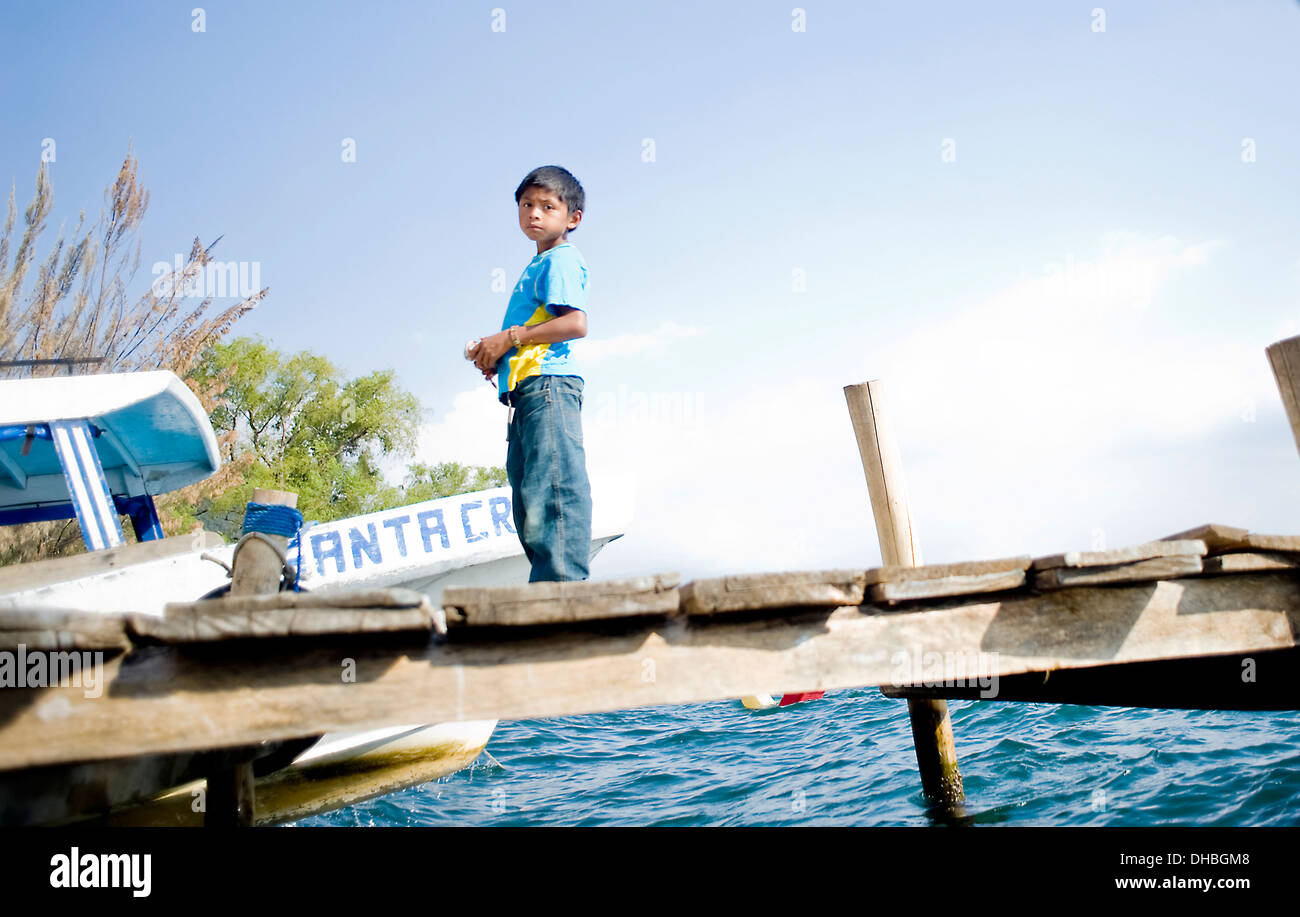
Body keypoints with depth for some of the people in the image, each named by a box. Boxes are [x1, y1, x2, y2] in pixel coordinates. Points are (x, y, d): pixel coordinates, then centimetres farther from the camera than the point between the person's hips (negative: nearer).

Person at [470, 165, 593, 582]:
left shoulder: (560, 260, -2)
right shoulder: (538, 266, 27)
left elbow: (575, 323, -17)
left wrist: (508, 337, -12)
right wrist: (497, 355, 13)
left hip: (549, 384, -11)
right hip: (525, 390, 11)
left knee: (552, 488, -17)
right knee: (528, 499, 8)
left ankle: (563, 582, -21)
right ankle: (548, 581, 9)